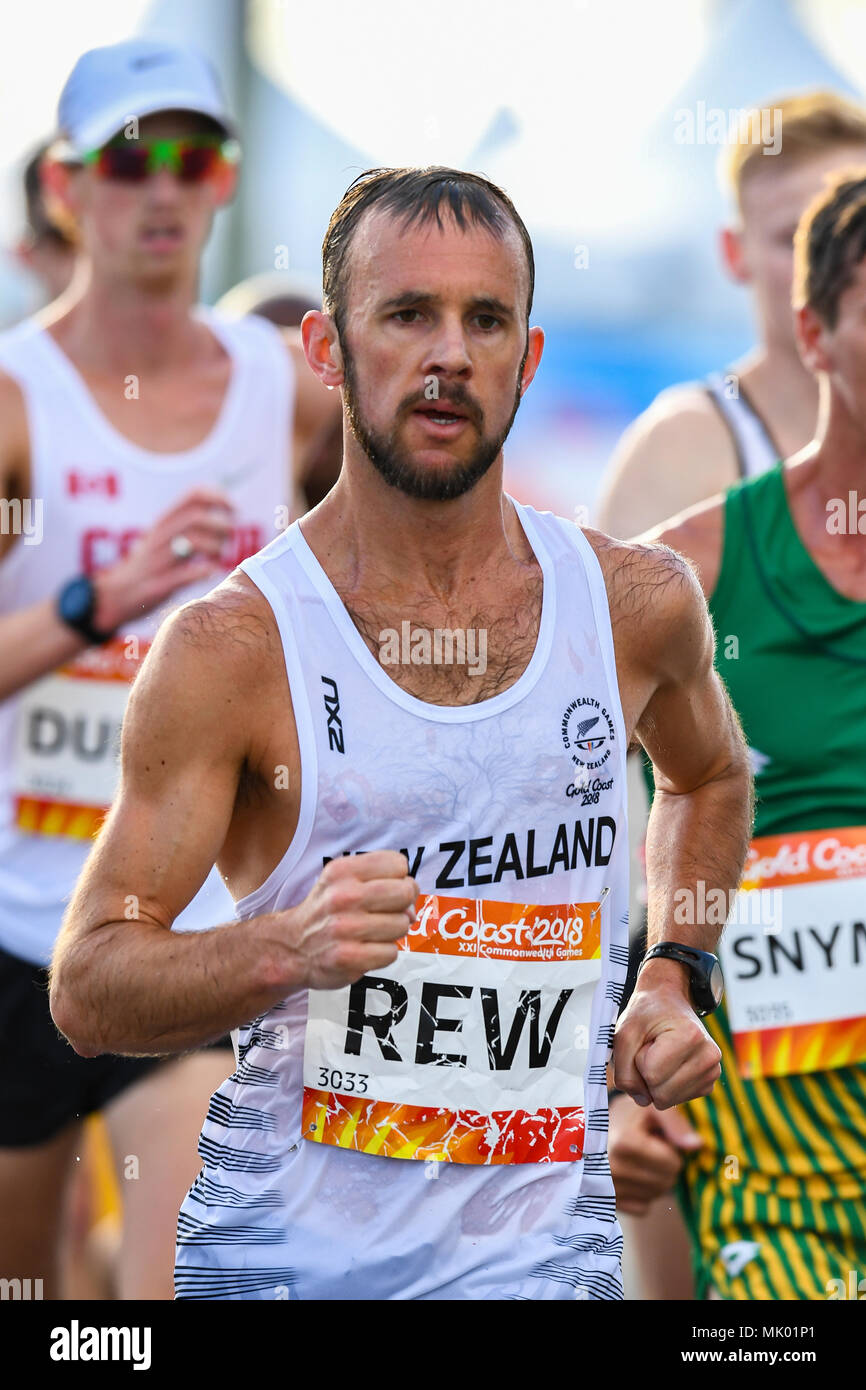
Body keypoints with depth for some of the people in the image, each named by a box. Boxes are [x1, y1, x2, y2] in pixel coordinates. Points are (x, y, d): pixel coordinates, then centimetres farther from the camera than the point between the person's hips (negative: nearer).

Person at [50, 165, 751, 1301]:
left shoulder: (641, 604, 2)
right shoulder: (233, 645, -9)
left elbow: (709, 776, 26)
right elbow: (86, 993, -10)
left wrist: (676, 982, 12)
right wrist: (289, 949, -27)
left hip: (540, 1250, 2)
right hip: (280, 1251, -2)